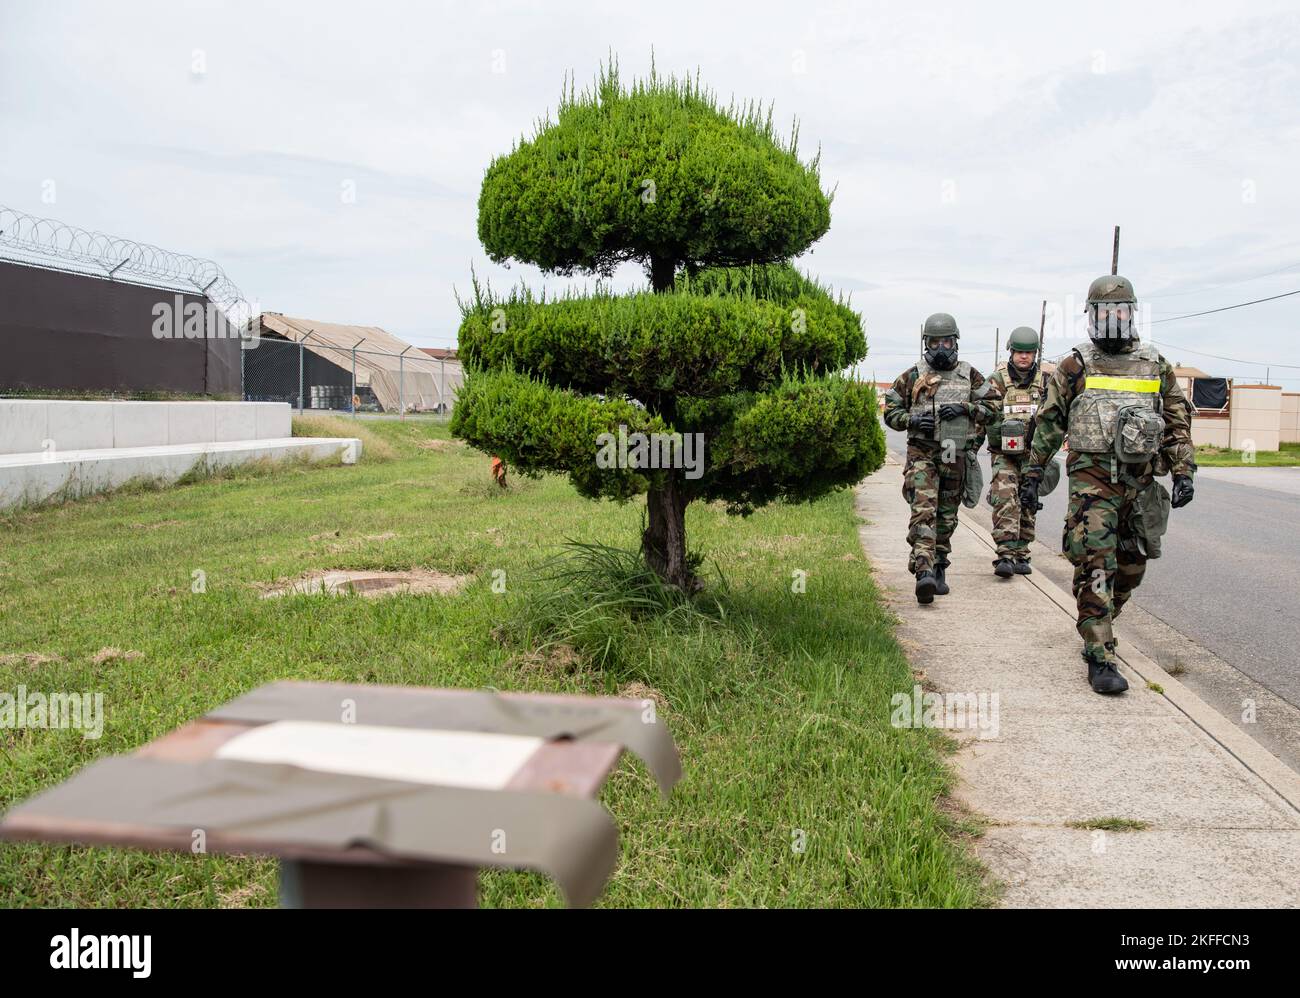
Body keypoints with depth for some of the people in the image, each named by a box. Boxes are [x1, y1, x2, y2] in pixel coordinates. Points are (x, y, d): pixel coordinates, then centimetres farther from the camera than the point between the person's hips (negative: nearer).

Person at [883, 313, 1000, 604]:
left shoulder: (969, 375, 9)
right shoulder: (913, 376, 4)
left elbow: (991, 405, 8)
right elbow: (891, 411, 7)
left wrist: (964, 408, -9)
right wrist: (912, 420, -12)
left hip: (955, 457, 3)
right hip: (922, 453, -3)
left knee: (947, 517, 11)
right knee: (923, 512, -18)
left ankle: (939, 571, 24)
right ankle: (924, 572, -28)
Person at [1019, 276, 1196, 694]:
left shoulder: (1155, 366, 10)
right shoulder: (1075, 367, 2)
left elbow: (1179, 421, 15)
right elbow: (1048, 423, 6)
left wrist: (1184, 473, 7)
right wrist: (1032, 474, 4)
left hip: (1140, 482, 4)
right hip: (1092, 481, -4)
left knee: (1130, 567, 11)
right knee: (1096, 565, -12)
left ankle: (1096, 628, 33)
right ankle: (1100, 657, -8)